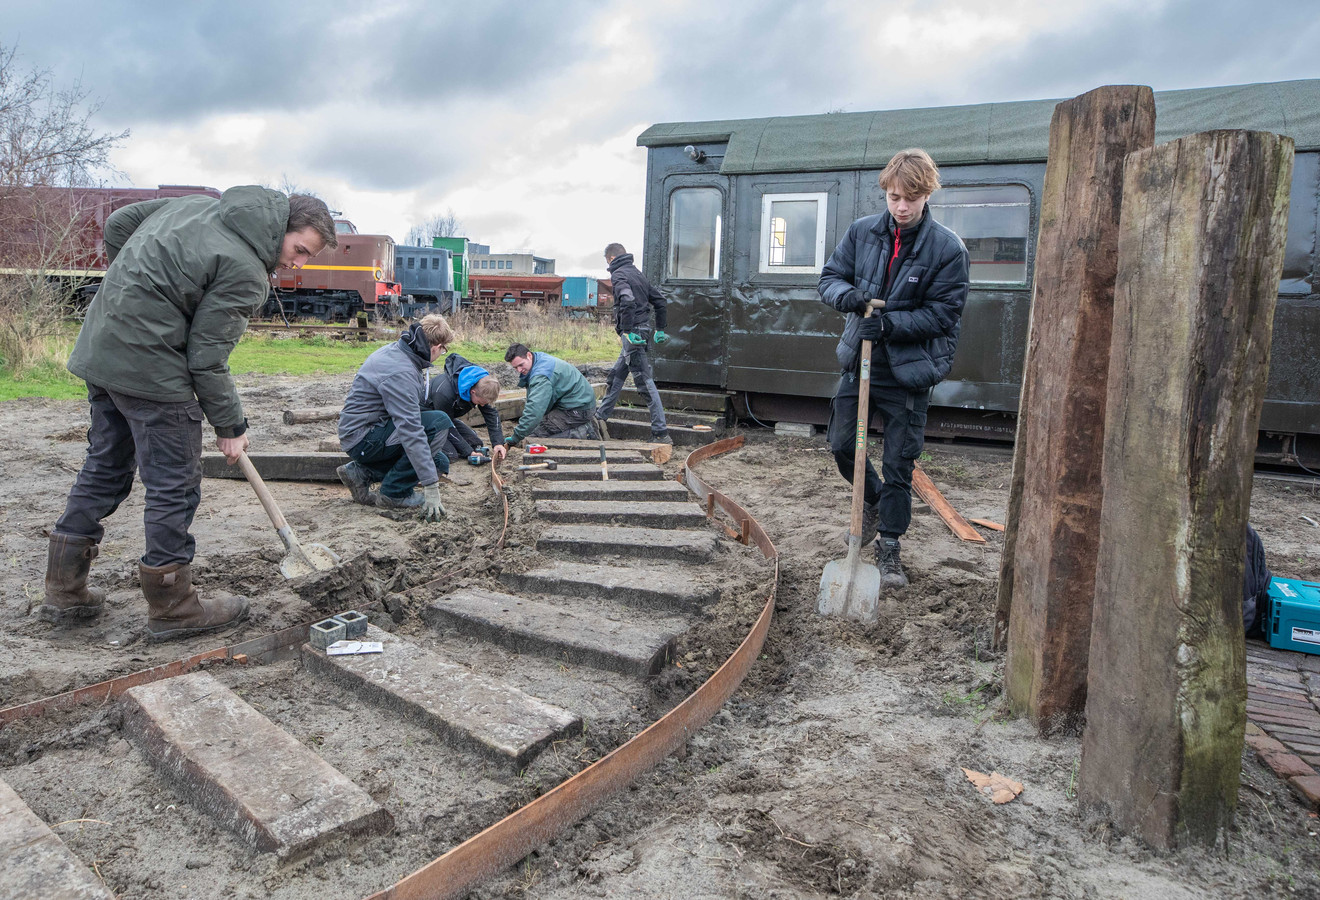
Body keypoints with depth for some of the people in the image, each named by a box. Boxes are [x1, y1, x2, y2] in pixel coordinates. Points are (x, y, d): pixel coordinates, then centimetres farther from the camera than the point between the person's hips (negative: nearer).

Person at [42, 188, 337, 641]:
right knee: (174, 485, 1)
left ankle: (64, 592, 28)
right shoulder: (246, 272, -16)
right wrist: (230, 426, -5)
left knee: (104, 468, 18)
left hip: (101, 346, 10)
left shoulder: (200, 204, 10)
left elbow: (118, 223, 18)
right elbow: (207, 358, -16)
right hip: (150, 366, -10)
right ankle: (172, 607, 12)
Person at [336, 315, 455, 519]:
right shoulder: (401, 373, -26)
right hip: (363, 439, -10)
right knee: (440, 422, -22)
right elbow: (410, 431, -31)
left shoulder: (395, 350, 4)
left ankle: (362, 472, 10)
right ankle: (395, 492, -12)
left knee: (440, 462, 9)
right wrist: (431, 487, -31)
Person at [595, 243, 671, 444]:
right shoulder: (638, 274, 19)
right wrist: (660, 329, 22)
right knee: (616, 375, 20)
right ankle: (600, 417, 32)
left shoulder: (619, 275, -8)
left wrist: (627, 331, -23)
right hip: (643, 329, 10)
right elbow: (659, 300, 21)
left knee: (645, 382, -9)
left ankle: (661, 433, -9)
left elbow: (627, 301, -27)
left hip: (633, 333, -10)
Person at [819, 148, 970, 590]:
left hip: (908, 372, -4)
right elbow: (830, 276, 6)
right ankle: (874, 499, 40)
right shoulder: (862, 231, 0)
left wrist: (889, 323, -23)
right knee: (842, 444, 10)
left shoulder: (947, 248, -10)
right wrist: (847, 295, -17)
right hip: (859, 361, 4)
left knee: (898, 465, 4)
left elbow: (943, 313, -10)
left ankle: (889, 547, 20)